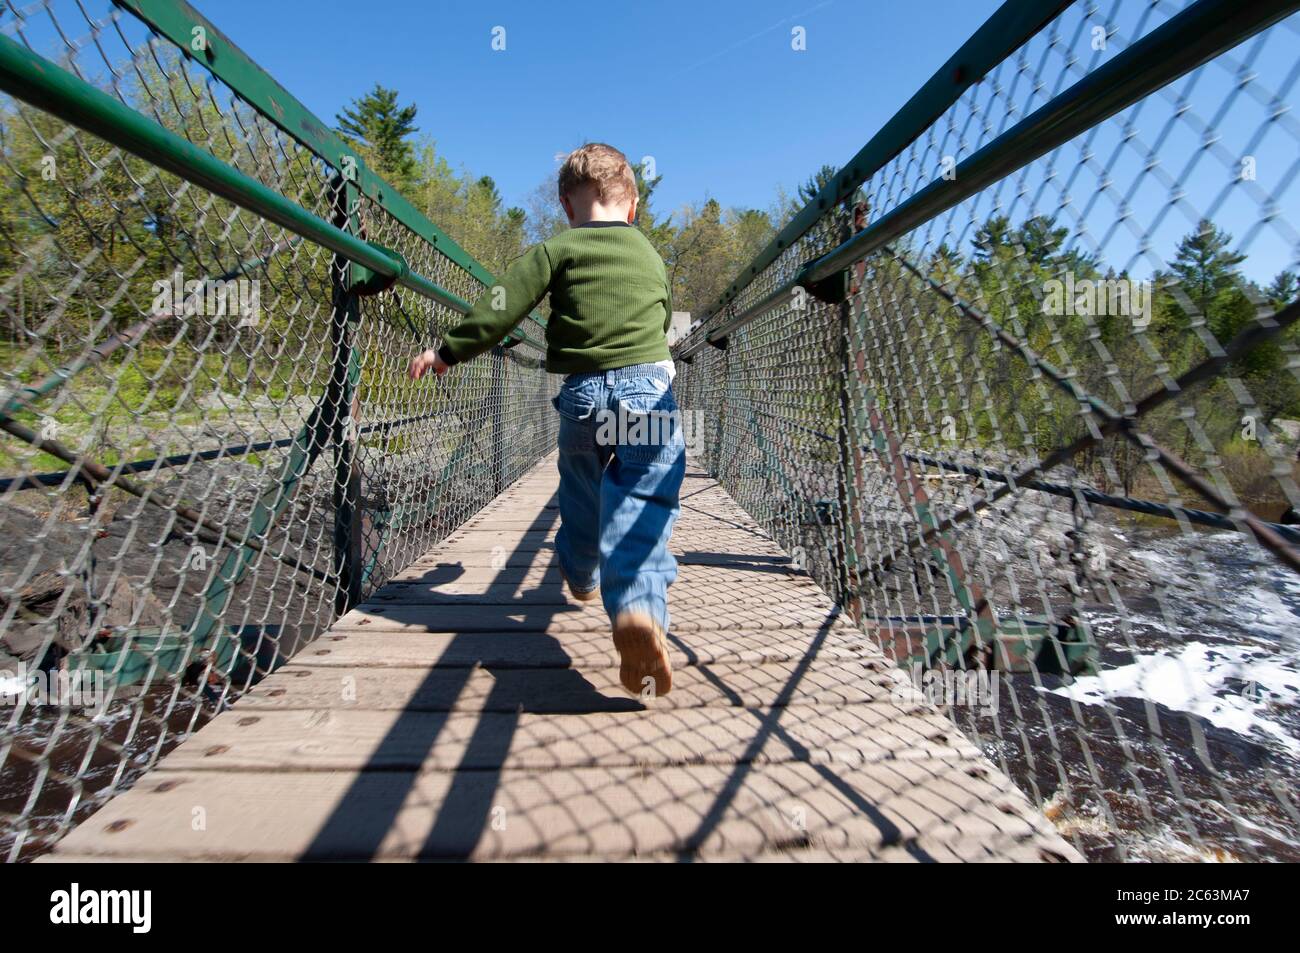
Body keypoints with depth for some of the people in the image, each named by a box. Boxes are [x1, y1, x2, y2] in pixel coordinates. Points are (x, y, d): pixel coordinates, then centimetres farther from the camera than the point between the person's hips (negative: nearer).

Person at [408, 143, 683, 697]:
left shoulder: (557, 250, 6)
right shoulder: (652, 257, 18)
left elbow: (501, 307, -2)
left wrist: (449, 352, 7)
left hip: (582, 393, 0)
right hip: (650, 389, 1)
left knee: (581, 495, 22)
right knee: (642, 505, -6)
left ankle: (582, 578, 44)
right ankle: (639, 609, -30)